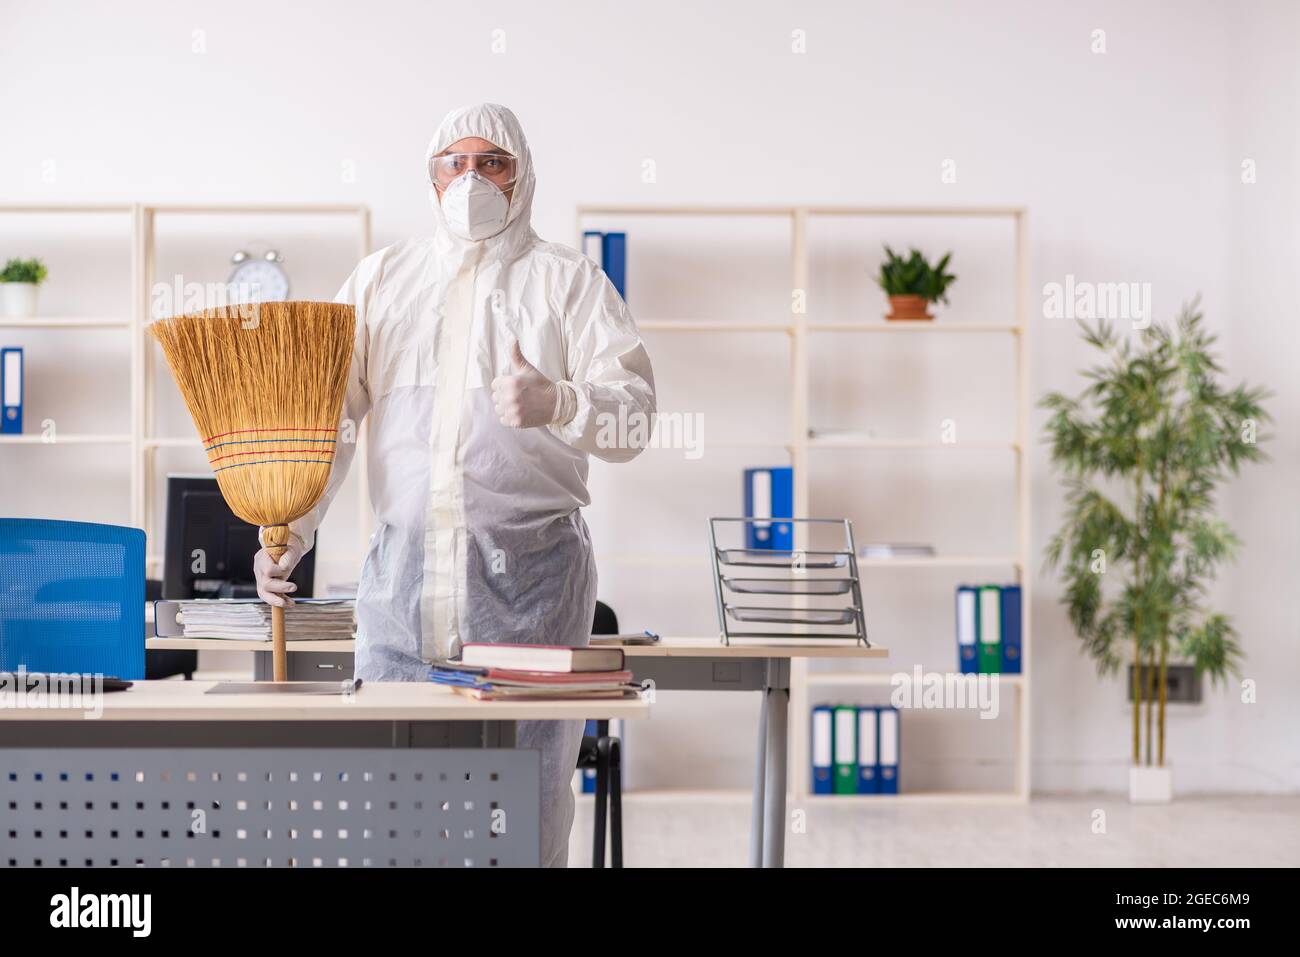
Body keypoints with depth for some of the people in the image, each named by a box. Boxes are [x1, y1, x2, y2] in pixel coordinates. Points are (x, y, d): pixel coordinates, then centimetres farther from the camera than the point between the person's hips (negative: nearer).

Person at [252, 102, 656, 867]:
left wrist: (557, 404, -25)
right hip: (402, 567, 3)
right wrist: (287, 531, -5)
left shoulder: (569, 281, 7)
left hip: (530, 570, -2)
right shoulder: (382, 279, 16)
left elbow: (634, 409, -4)